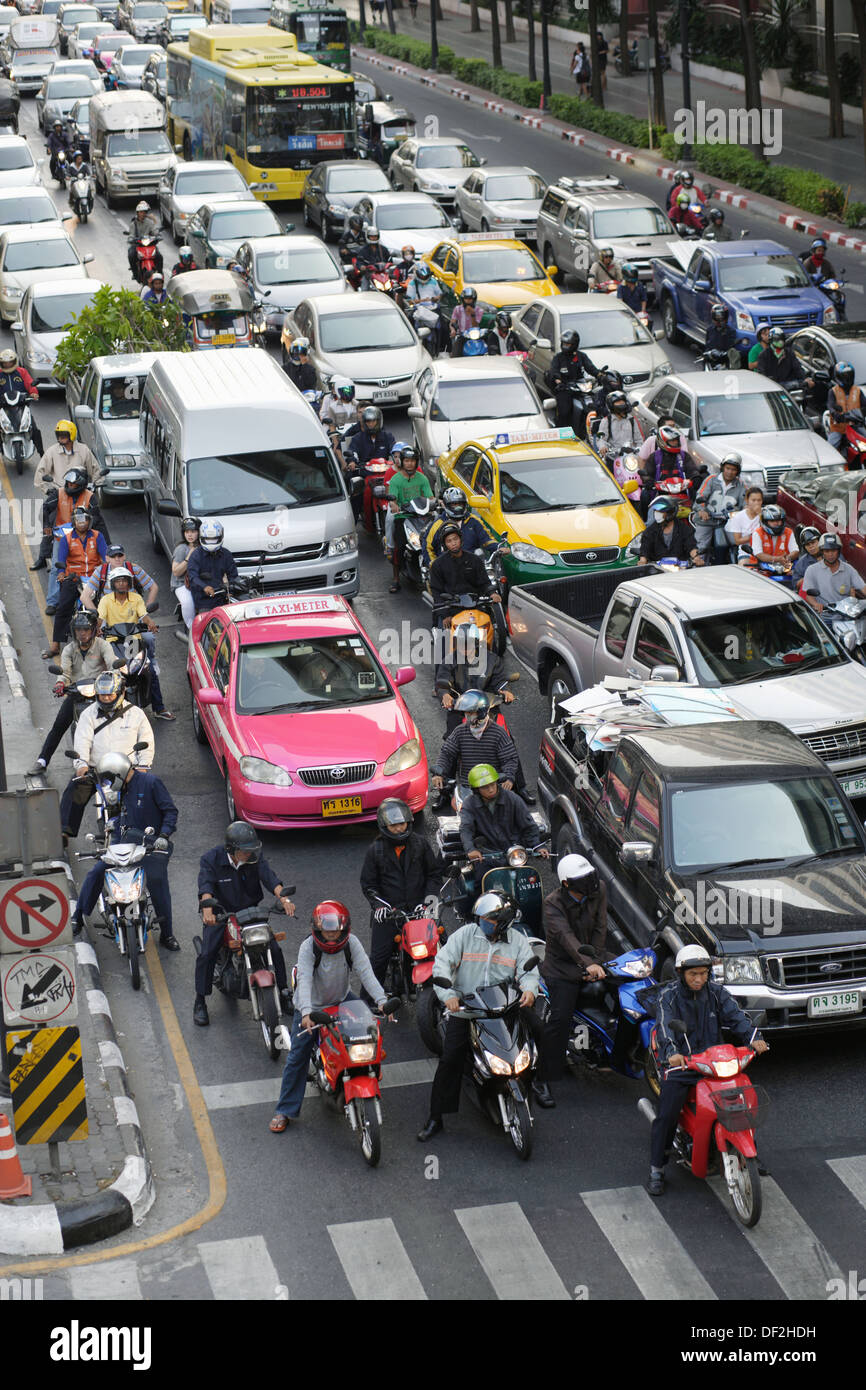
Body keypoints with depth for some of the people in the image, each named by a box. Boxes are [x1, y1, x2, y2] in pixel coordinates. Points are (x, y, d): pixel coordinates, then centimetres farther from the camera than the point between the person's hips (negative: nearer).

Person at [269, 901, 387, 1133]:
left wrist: (381, 1000, -38)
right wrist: (306, 1013, -49)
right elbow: (304, 979, -34)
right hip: (311, 1005, -3)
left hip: (341, 1000, 3)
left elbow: (365, 972, -23)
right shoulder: (309, 947, -23)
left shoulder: (351, 943, -15)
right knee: (298, 1055, -7)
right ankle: (284, 1110, 1)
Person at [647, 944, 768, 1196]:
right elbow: (665, 1026, -21)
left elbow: (736, 1016, -7)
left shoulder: (716, 992, 6)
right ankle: (656, 1170, -2)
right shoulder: (669, 995, -5)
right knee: (667, 1116, -15)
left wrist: (754, 1038, -27)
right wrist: (672, 1052, -40)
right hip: (680, 1063, -3)